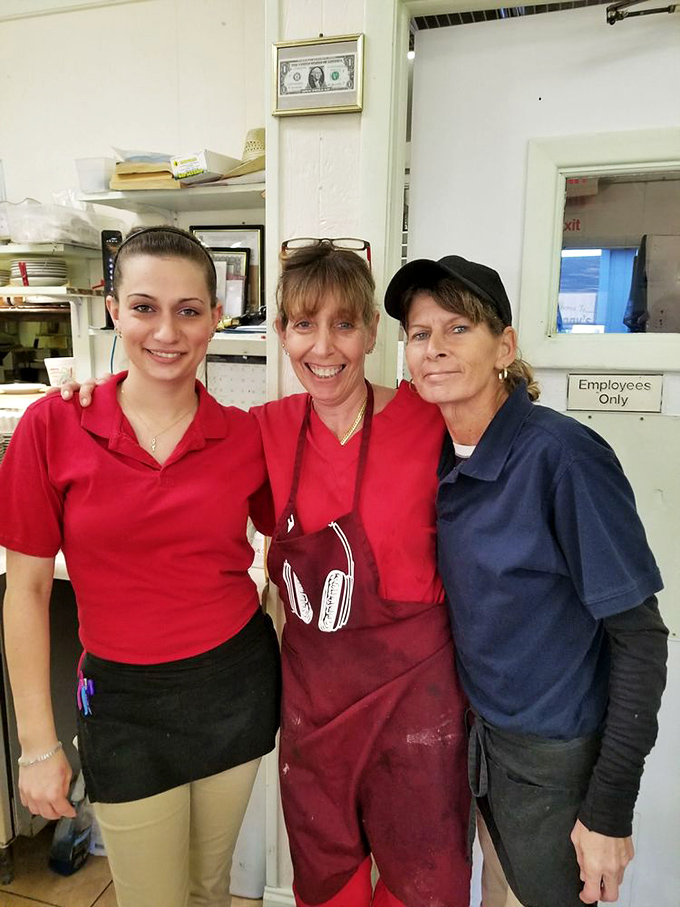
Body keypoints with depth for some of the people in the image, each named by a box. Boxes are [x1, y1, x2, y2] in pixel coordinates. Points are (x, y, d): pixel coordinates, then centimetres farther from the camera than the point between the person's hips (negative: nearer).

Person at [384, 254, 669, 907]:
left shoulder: (561, 455, -23)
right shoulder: (442, 456, -5)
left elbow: (640, 638, -18)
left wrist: (609, 810, -15)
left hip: (558, 758, -5)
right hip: (480, 732, 5)